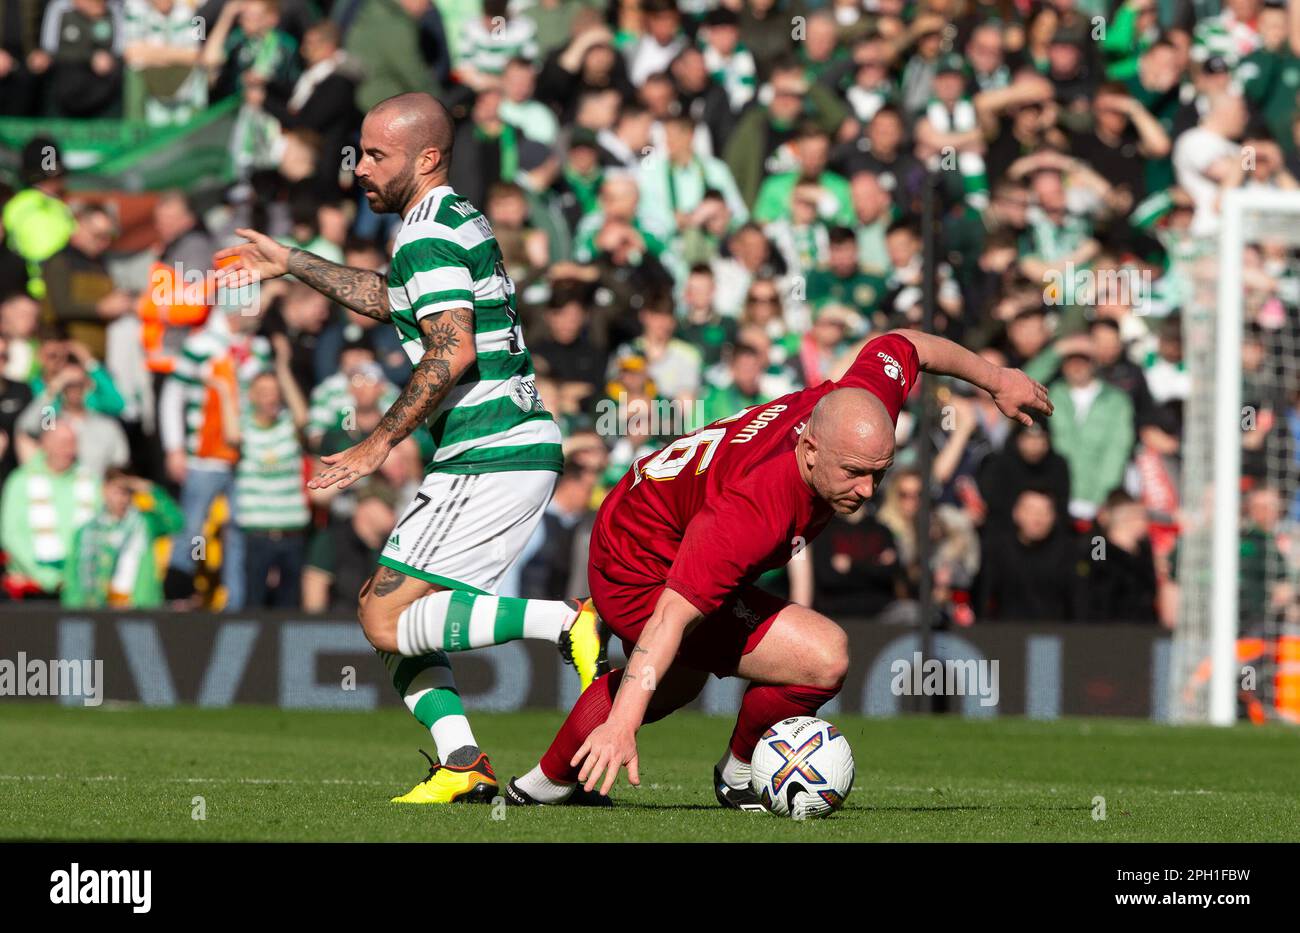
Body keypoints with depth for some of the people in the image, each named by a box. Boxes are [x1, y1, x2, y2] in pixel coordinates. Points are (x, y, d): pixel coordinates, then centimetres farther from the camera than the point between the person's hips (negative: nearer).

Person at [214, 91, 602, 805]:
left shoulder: (427, 236, -12)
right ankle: (461, 765, 1)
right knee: (393, 613, 13)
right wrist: (288, 262, 41)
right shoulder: (462, 221, 19)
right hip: (525, 446, 10)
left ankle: (567, 623, -20)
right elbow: (393, 300, 38)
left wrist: (380, 443, -18)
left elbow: (454, 350, -24)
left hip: (487, 458, -10)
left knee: (387, 619, -11)